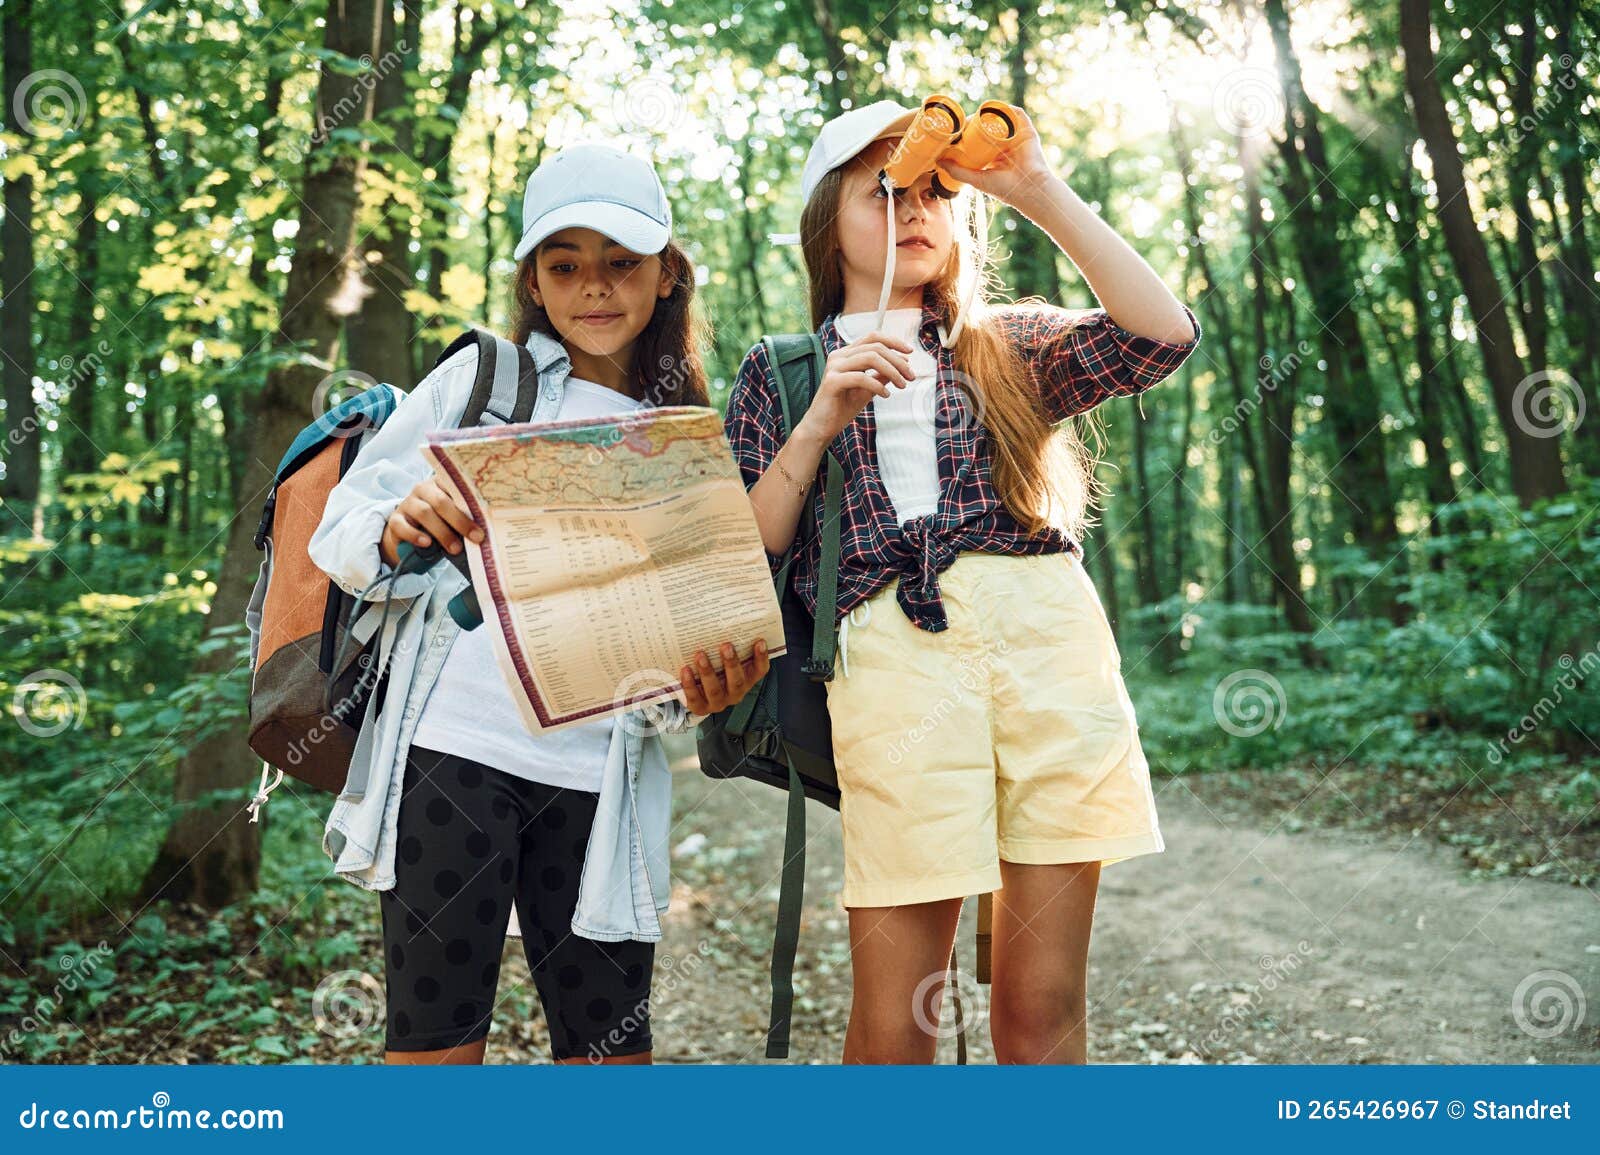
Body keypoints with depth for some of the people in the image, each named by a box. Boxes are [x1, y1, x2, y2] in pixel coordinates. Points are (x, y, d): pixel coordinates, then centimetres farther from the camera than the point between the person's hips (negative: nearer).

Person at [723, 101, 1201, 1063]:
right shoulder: (781, 376, 18)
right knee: (893, 1025, 0)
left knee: (1043, 1004, 3)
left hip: (1049, 637, 2)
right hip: (889, 653, -1)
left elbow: (1164, 335, 1)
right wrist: (824, 416, -4)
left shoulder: (1011, 346, 20)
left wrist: (1042, 193, 2)